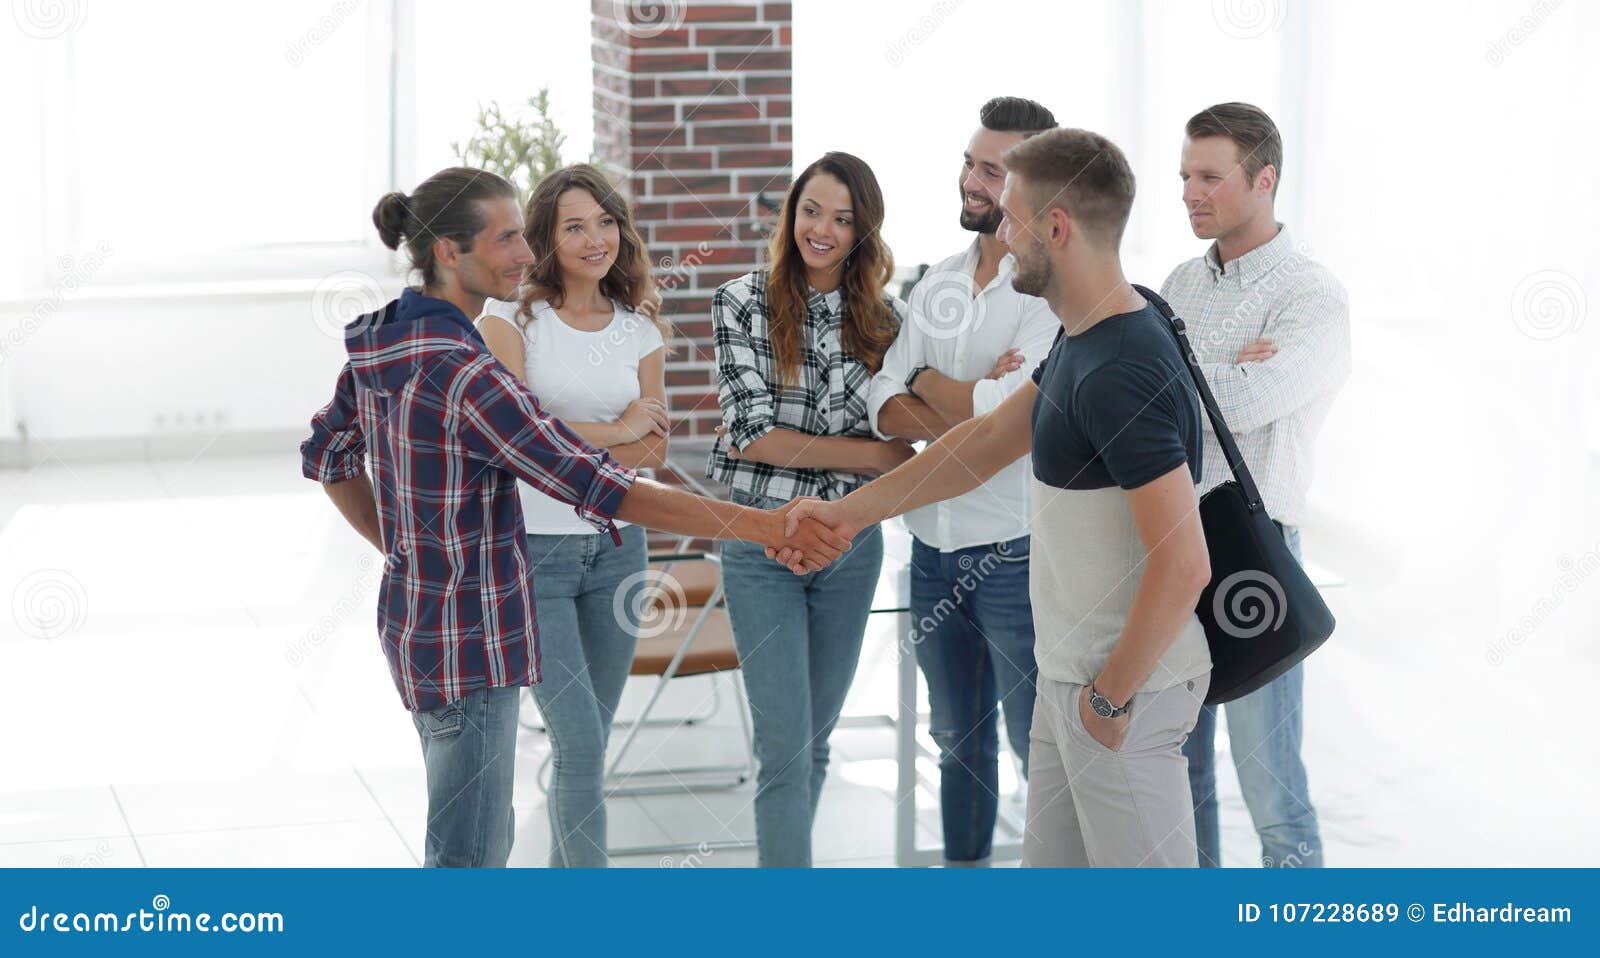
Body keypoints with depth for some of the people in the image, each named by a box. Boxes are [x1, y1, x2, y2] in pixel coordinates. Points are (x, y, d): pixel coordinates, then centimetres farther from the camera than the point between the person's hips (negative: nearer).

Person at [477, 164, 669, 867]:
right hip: (531, 546, -5)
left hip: (615, 546, 5)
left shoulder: (639, 330, 8)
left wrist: (565, 435, -12)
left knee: (585, 742, 10)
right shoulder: (511, 318, -5)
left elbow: (654, 450, 3)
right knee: (580, 739, -10)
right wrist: (614, 432, -9)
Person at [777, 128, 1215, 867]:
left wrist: (1113, 695, -19)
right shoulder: (1082, 341, 7)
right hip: (1071, 669, 10)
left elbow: (1182, 566, -29)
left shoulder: (1123, 376, -26)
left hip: (1124, 683, -10)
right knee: (1053, 865, 20)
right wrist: (849, 512, 19)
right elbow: (985, 442, 20)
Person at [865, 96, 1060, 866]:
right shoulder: (938, 283, 9)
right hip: (934, 549, 7)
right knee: (958, 739, 20)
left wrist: (927, 383, -6)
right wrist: (973, 406, -17)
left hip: (1016, 552, -7)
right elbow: (884, 411, 2)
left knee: (1041, 748, 2)